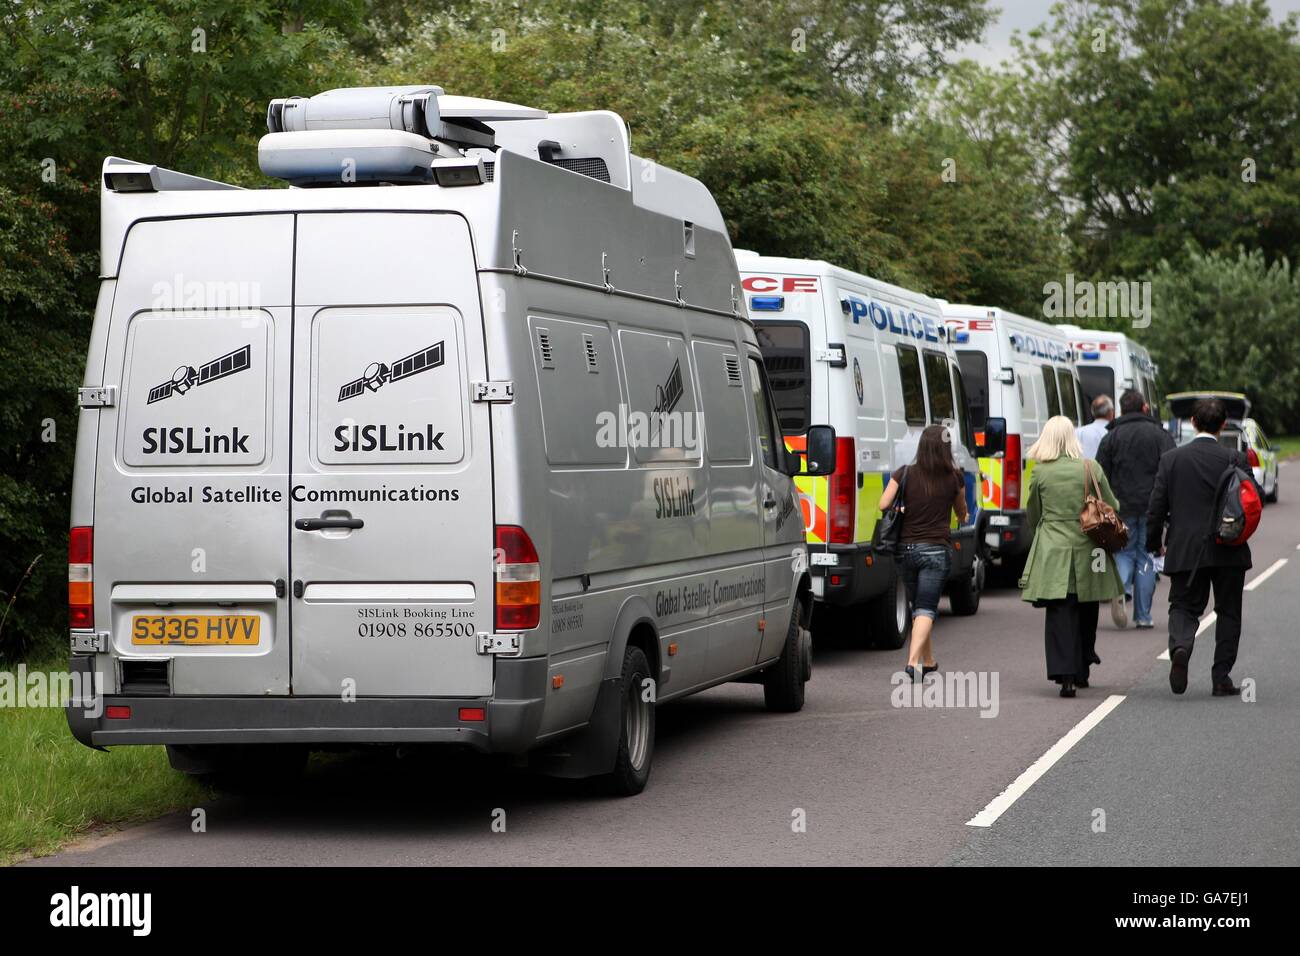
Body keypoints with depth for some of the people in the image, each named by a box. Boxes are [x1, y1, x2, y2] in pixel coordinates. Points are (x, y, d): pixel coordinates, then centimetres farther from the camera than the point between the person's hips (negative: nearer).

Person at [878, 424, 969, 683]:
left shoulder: (905, 474, -3)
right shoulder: (954, 478, -3)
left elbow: (884, 504, -9)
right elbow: (962, 513, 13)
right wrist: (964, 517, 37)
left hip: (907, 548, 2)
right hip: (937, 549, -2)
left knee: (918, 606, 19)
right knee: (926, 608, -6)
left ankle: (928, 660, 30)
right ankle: (913, 661, -24)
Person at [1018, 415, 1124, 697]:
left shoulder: (1039, 472, -3)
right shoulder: (1091, 468, -3)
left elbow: (1032, 515, 9)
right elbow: (1112, 508, 6)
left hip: (1052, 551, -1)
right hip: (1087, 549, 1)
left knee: (1059, 612, -2)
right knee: (1086, 609, 17)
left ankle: (1065, 674, -15)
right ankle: (1082, 669, 28)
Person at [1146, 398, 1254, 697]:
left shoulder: (1171, 459, -2)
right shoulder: (1235, 459, -6)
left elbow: (1156, 507, -1)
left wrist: (1155, 543, 12)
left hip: (1184, 551, 1)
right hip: (1229, 552, -1)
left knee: (1184, 606, 9)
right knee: (1228, 613, 11)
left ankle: (1180, 647, -22)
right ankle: (1221, 678, 9)